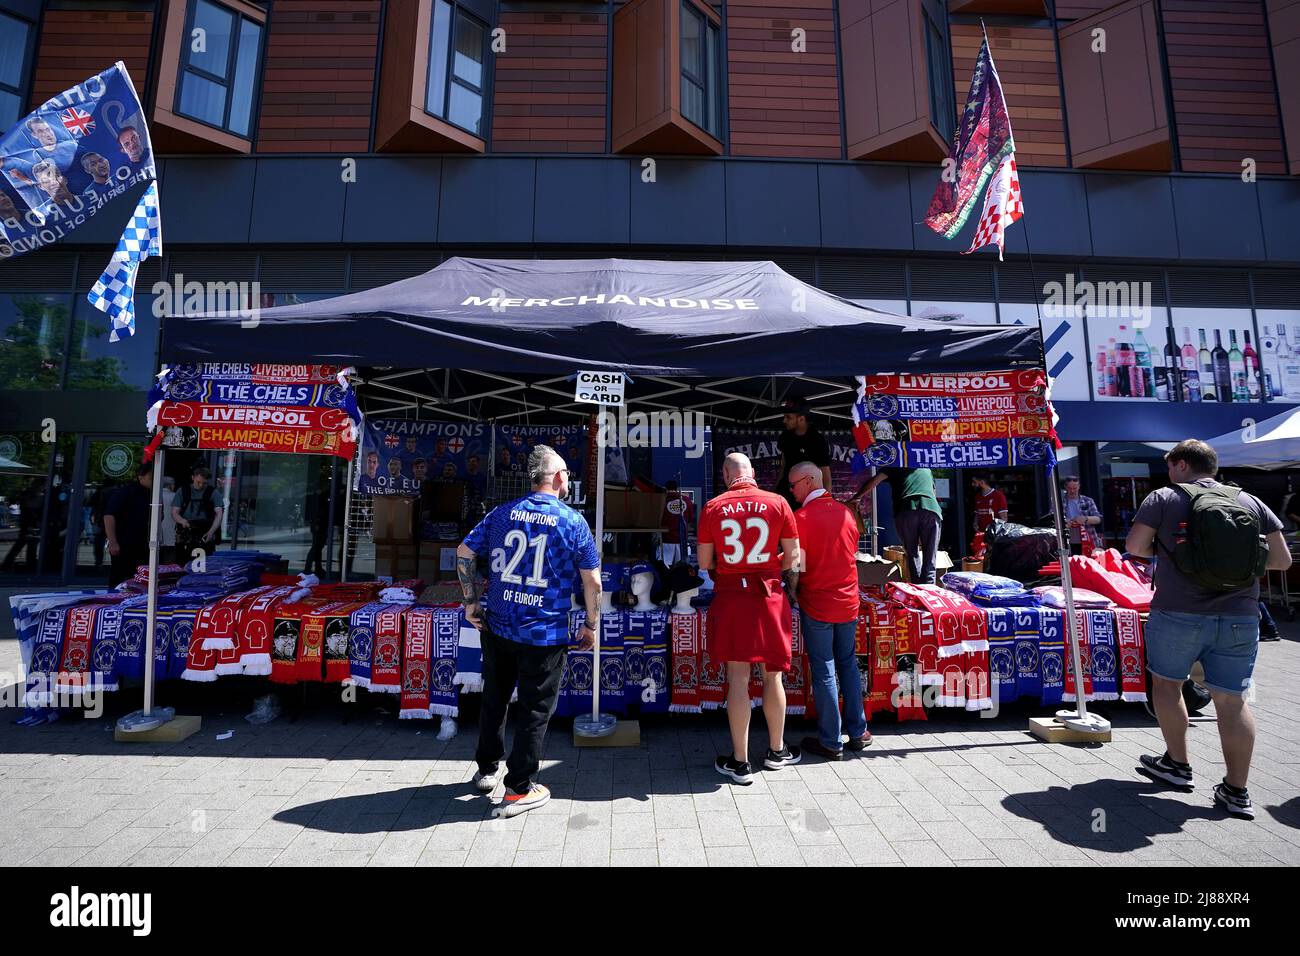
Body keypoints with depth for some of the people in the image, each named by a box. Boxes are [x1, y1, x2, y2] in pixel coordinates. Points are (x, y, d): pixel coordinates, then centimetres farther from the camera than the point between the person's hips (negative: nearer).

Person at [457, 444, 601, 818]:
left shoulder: (502, 512, 1)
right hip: (546, 635, -4)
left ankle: (487, 769, 40)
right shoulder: (573, 521, -9)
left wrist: (471, 601, 10)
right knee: (535, 710, 11)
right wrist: (592, 625, 3)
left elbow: (464, 552, 3)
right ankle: (519, 790, 21)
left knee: (495, 700, 23)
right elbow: (592, 581, -8)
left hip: (497, 628, 5)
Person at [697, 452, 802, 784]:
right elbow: (792, 556, 1)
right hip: (769, 597, 1)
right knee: (773, 676, 15)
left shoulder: (712, 508, -4)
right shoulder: (777, 503, -3)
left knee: (738, 679, 6)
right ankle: (776, 751, 33)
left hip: (729, 598, -1)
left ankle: (740, 762, 16)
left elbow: (705, 563, 0)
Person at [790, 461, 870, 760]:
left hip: (817, 604, -5)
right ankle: (857, 732, 27)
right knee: (848, 664, 18)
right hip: (848, 601, 5)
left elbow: (799, 565, -17)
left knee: (824, 671, 4)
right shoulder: (845, 511, 3)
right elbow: (851, 552, 12)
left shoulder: (802, 516, -15)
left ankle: (830, 742, 14)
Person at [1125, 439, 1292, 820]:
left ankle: (1177, 765, 26)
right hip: (1240, 615, 4)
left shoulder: (1164, 498, -3)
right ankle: (1237, 792, 15)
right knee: (1232, 699, 9)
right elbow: (1282, 560, 10)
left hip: (1178, 613, -4)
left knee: (1166, 682, 16)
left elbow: (1134, 546, -8)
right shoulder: (1251, 502, 10)